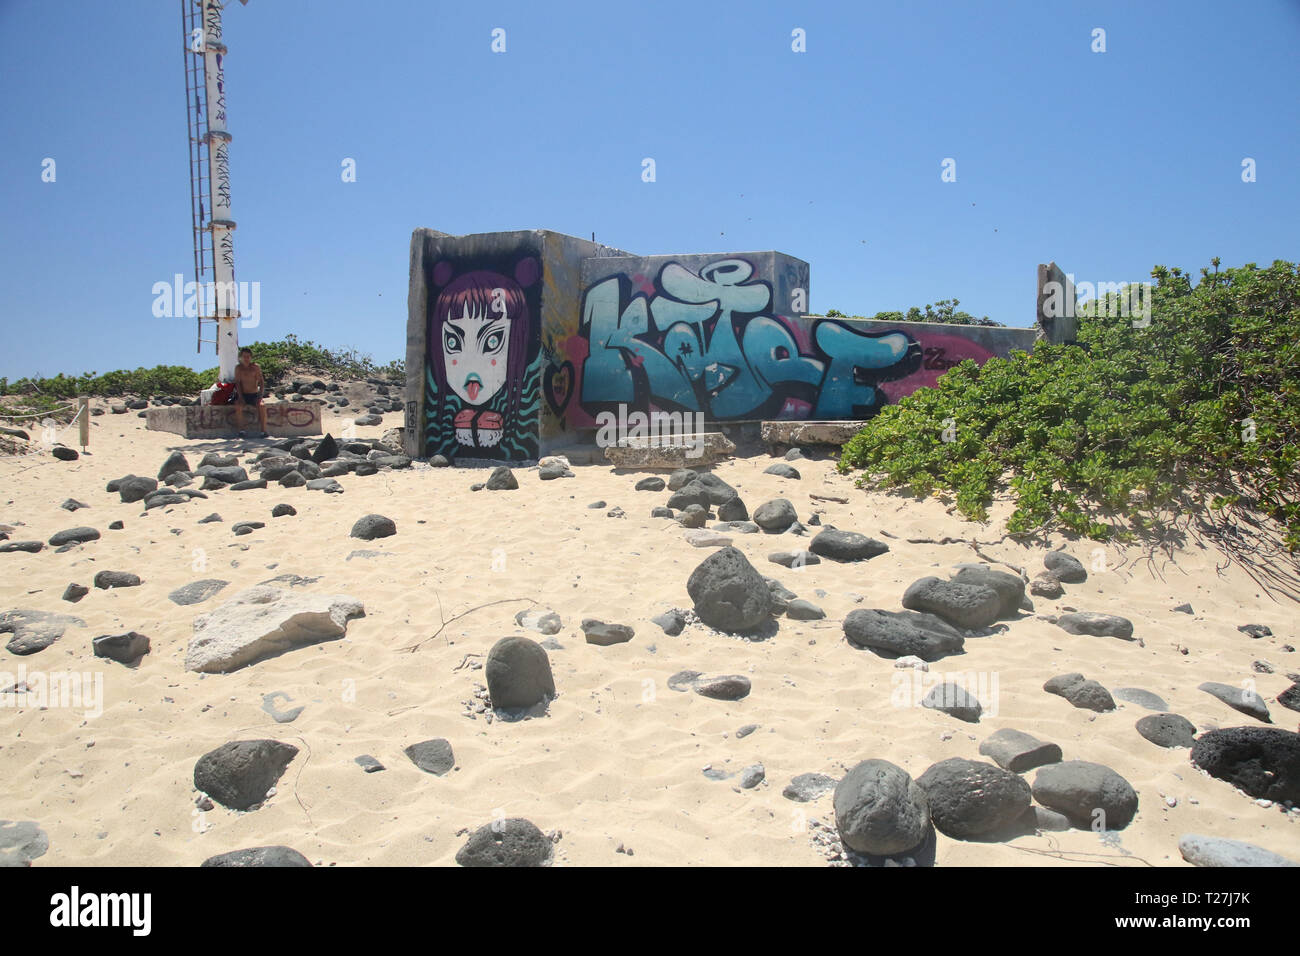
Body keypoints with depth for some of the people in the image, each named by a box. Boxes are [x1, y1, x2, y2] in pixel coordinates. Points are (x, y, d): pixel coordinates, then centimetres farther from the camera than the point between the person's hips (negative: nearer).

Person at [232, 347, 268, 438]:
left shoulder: (256, 367, 5)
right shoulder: (238, 368, 8)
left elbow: (261, 382, 0)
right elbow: (237, 383, 1)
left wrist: (260, 396, -14)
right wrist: (240, 396, -14)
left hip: (254, 395, -1)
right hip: (242, 395, 1)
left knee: (262, 406, -31)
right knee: (238, 406, -31)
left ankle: (264, 431, -31)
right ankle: (241, 430, -26)